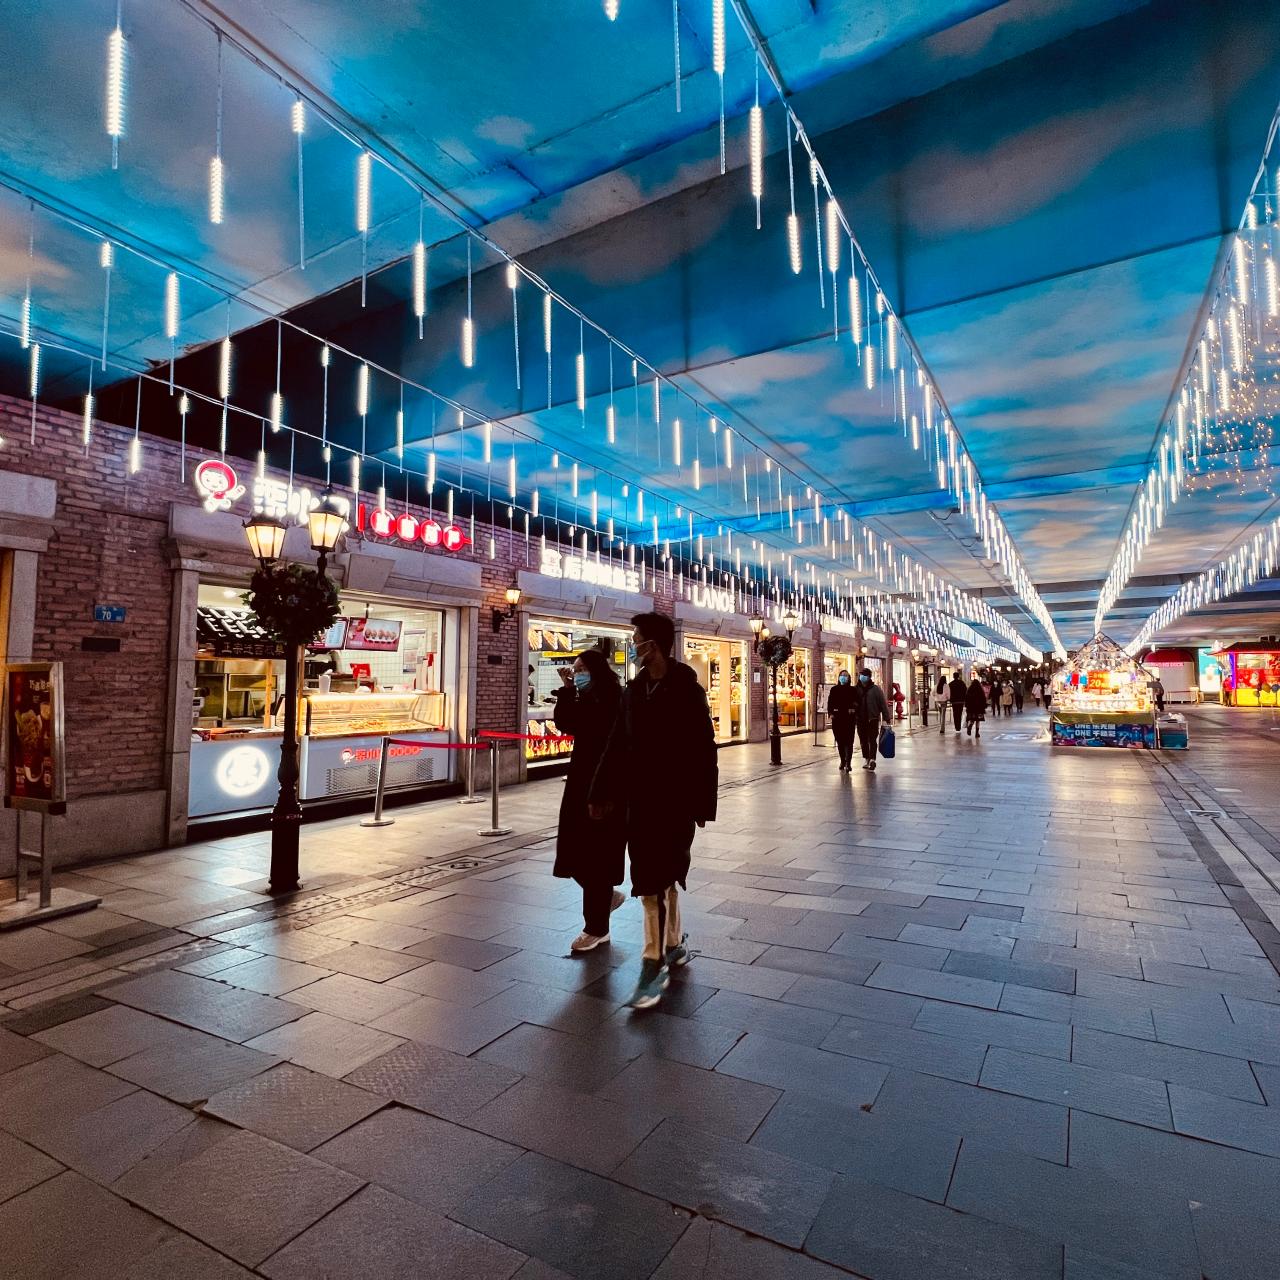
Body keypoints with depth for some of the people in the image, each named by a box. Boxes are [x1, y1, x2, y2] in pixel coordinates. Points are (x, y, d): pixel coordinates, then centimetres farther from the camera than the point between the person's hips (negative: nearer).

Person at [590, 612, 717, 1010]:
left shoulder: (688, 691, -10)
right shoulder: (634, 690, 7)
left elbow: (704, 751, -10)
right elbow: (617, 746, 9)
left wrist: (703, 803, -11)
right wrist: (602, 793, 9)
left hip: (674, 799, -6)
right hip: (640, 798, 6)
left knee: (656, 881, -5)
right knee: (660, 879, 16)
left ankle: (655, 965, 6)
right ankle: (674, 945, 33)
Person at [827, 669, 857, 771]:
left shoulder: (852, 690, 3)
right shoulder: (834, 689, 8)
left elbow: (856, 704, -1)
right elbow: (830, 702, 5)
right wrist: (830, 713, -8)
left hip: (849, 718, -2)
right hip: (837, 718, 2)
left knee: (848, 741, -7)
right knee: (839, 741, 9)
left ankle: (848, 763, -10)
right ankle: (843, 761, 21)